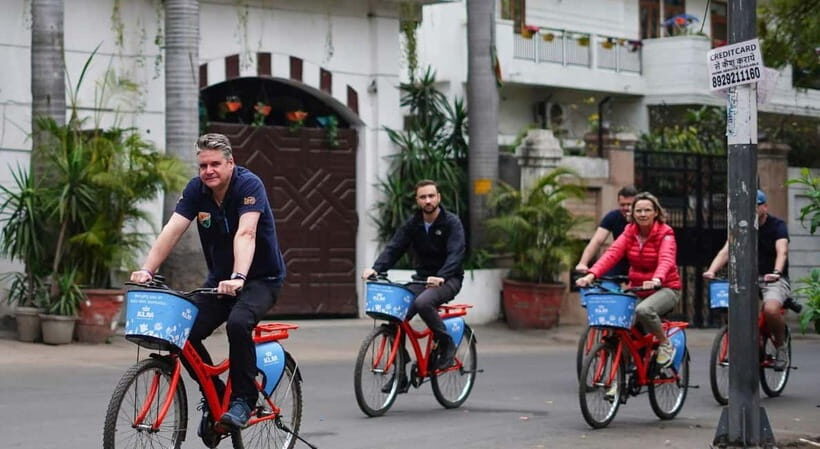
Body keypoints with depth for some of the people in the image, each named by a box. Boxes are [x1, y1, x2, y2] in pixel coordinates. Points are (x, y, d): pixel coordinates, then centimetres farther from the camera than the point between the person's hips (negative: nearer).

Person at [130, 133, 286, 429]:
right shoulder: (196, 190, -6)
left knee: (238, 323, -33)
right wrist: (147, 270, -28)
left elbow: (245, 234, -35)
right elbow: (172, 231, -14)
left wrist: (238, 278, -49)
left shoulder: (249, 185, -21)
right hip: (219, 278, 5)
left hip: (261, 278, -5)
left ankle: (243, 399, -16)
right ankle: (214, 395, 10)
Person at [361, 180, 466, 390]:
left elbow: (456, 254, -22)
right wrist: (376, 268, -24)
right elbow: (394, 248, -5)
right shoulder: (412, 224, 4)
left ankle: (446, 343, -12)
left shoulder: (451, 223, -9)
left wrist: (440, 277, -40)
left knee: (423, 303, -36)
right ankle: (400, 376, -3)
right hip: (422, 278, 5)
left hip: (448, 279, -5)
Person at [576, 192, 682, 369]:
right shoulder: (629, 232, 2)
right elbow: (612, 253, -13)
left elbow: (666, 259, -29)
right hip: (637, 288, 5)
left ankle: (665, 344, -11)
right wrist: (591, 274, -30)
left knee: (643, 310, -35)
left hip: (665, 288, -5)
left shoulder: (665, 234, -10)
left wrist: (656, 280, -51)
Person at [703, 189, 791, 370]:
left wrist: (776, 272, -47)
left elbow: (782, 251, -26)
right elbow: (726, 250, -10)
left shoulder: (777, 225, -7)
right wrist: (711, 270, -29)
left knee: (771, 309, -34)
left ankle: (781, 346, -5)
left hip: (775, 280, -4)